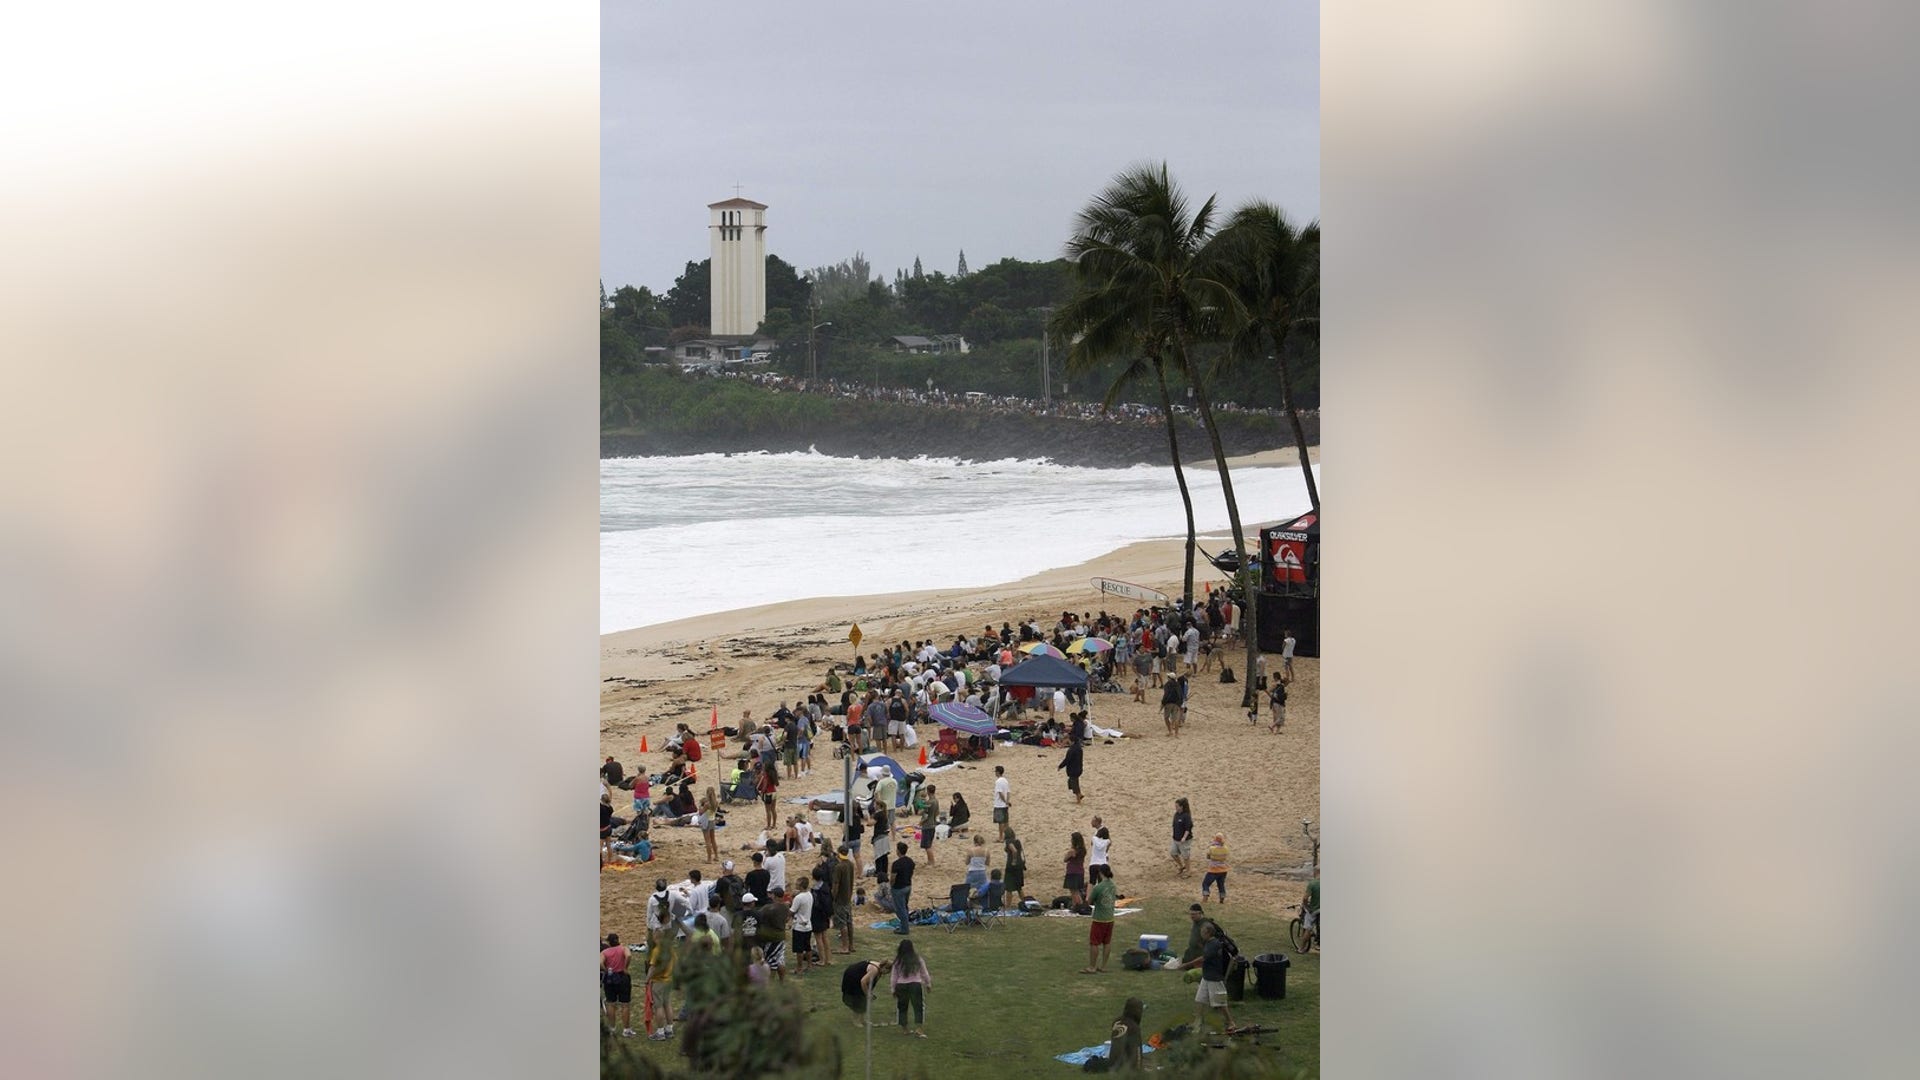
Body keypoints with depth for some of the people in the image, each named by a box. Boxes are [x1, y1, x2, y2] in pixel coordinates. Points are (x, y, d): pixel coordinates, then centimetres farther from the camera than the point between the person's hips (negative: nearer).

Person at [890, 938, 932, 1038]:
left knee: (902, 1007, 15)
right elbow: (925, 974, 6)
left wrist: (893, 990, 14)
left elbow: (894, 977, 4)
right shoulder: (918, 959, -2)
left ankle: (904, 1028, 20)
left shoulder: (897, 962, -2)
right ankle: (919, 1028, -11)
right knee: (919, 1007, 2)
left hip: (901, 986, 1)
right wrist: (928, 985, 20)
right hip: (916, 985, -1)